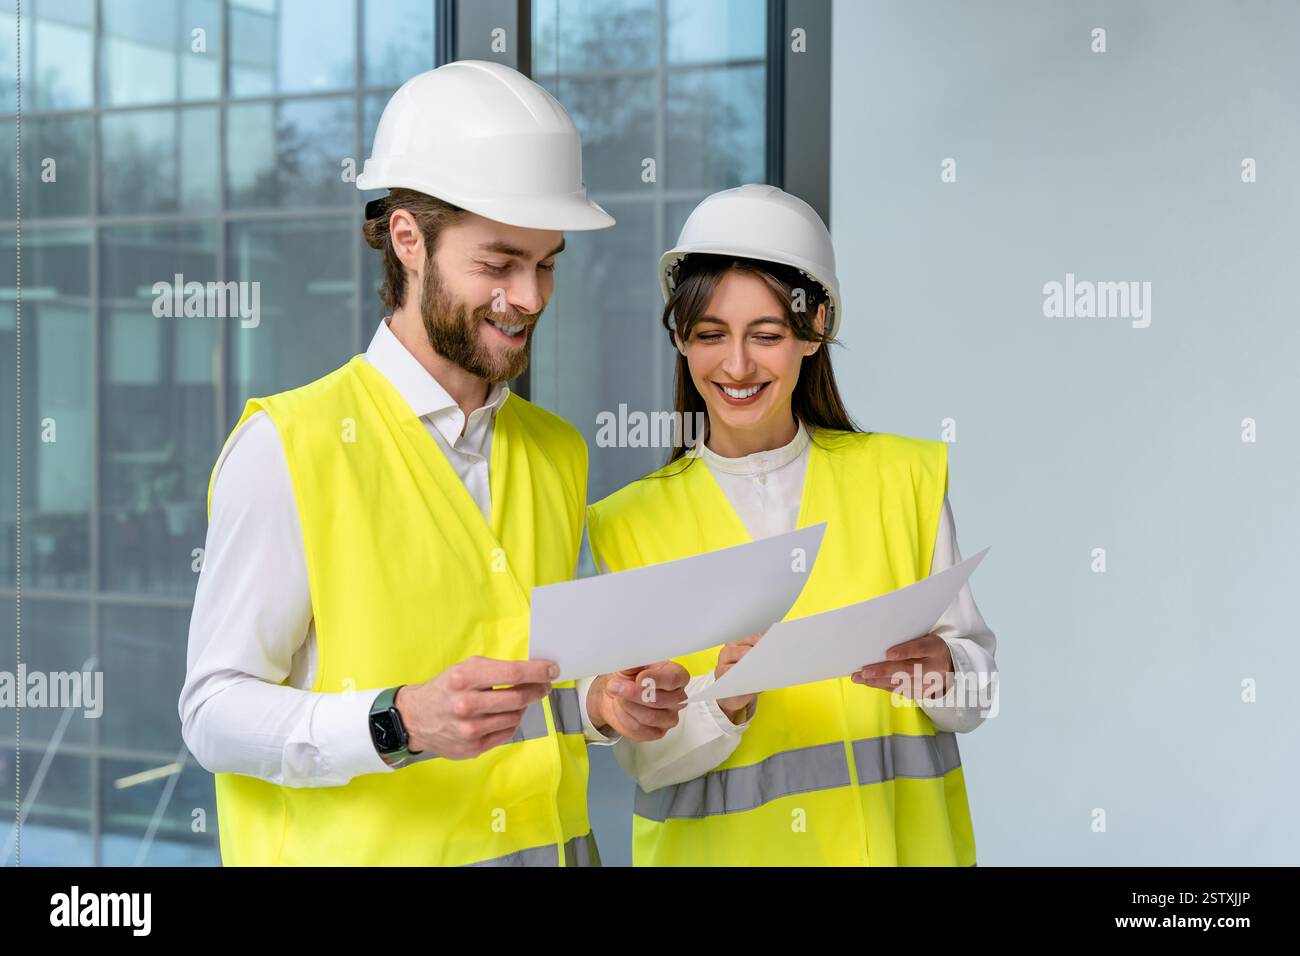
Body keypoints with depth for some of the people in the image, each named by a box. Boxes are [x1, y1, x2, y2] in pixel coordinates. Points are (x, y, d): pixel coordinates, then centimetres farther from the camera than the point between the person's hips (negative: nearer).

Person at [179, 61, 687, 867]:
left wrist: (600, 704, -2)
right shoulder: (286, 447, -11)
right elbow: (217, 710, -13)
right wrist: (401, 723, -26)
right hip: (362, 848, -6)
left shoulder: (558, 454, 10)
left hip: (550, 843, 6)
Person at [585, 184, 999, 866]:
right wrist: (723, 701, -25)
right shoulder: (630, 525, -4)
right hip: (722, 848, -1)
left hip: (898, 841, 1)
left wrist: (937, 670, -21)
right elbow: (642, 757, -7)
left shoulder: (907, 477, -2)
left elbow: (977, 694, -1)